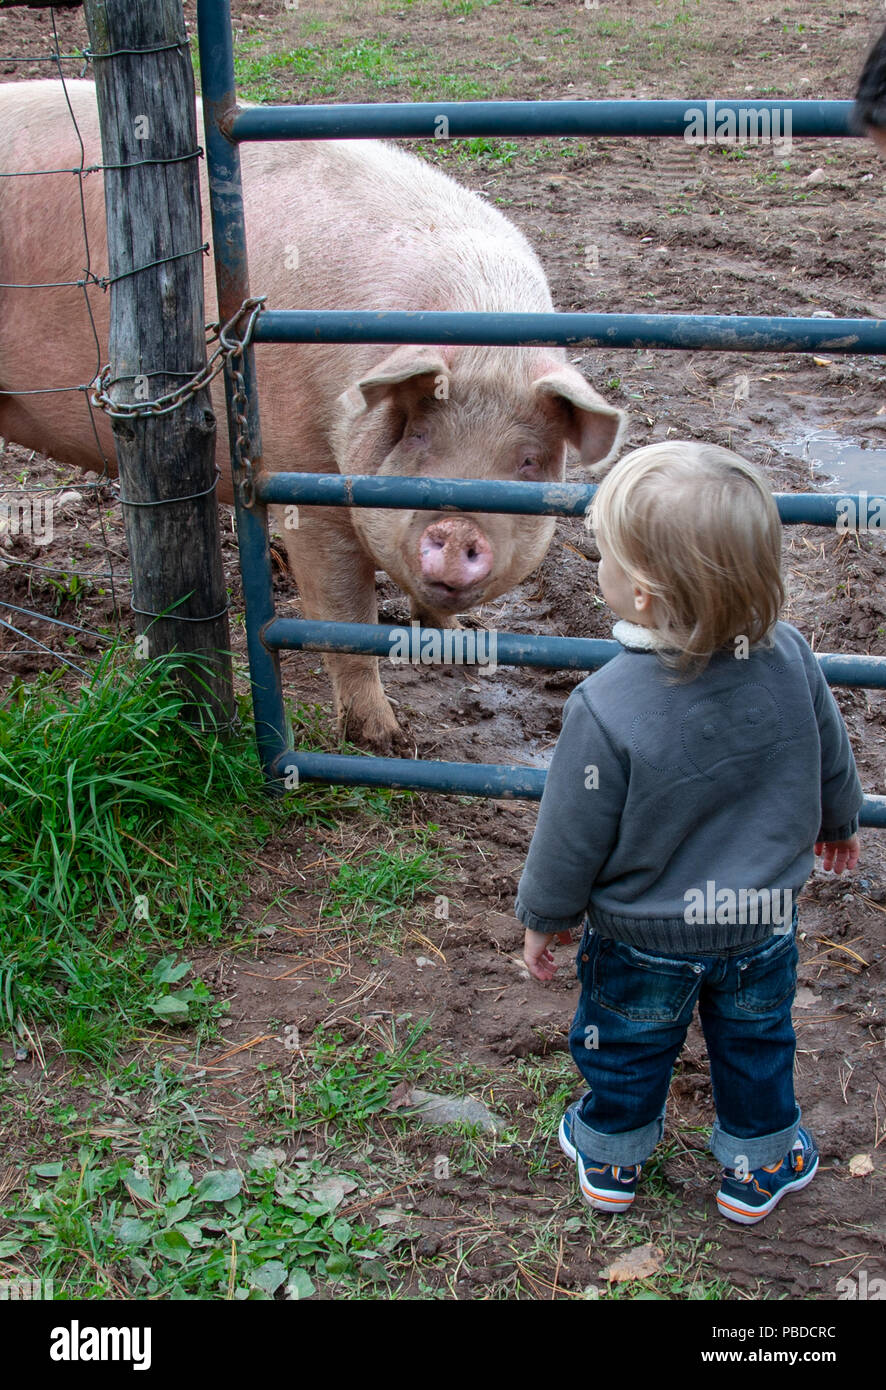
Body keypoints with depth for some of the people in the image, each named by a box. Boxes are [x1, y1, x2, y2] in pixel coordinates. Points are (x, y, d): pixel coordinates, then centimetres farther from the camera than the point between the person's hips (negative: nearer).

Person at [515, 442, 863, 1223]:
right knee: (755, 1042, 28)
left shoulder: (607, 710, -35)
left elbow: (574, 836, -21)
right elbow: (832, 763, -2)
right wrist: (839, 824, 20)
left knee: (626, 1048, 24)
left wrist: (544, 916, -1)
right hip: (764, 923, 3)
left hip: (643, 940, -3)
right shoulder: (789, 658, -21)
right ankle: (759, 1165, 49)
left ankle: (612, 1159, 49)